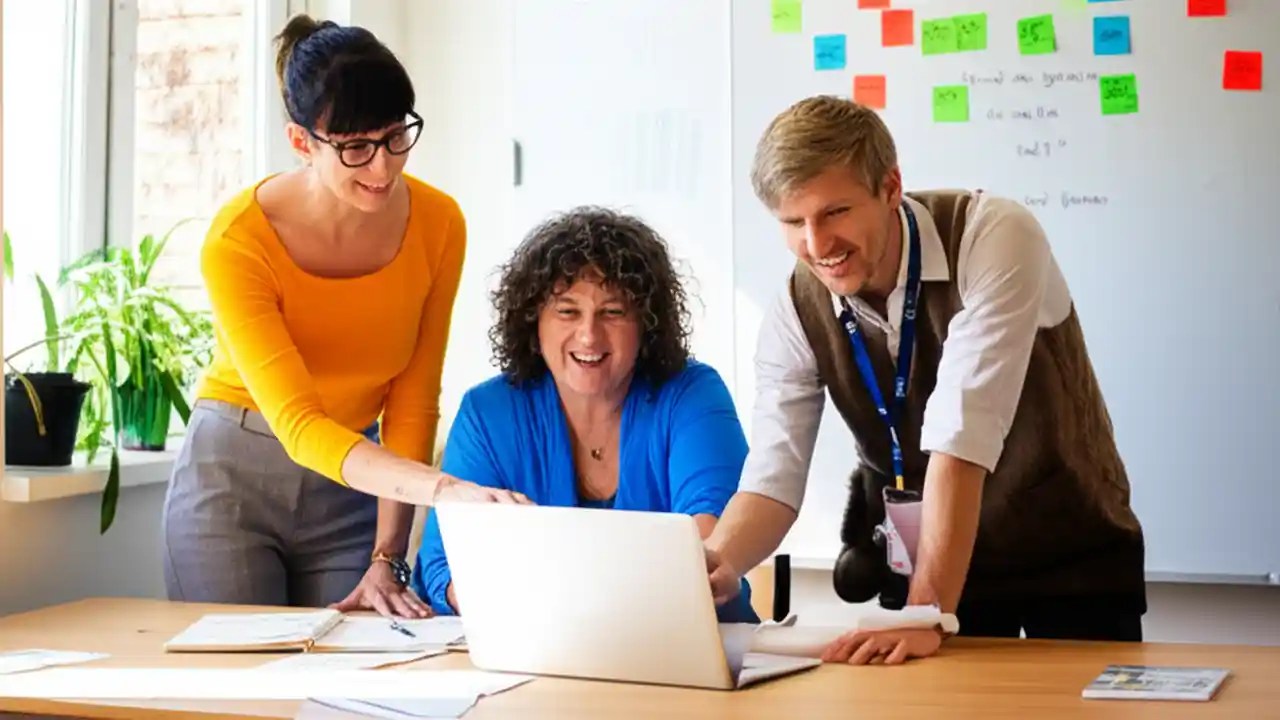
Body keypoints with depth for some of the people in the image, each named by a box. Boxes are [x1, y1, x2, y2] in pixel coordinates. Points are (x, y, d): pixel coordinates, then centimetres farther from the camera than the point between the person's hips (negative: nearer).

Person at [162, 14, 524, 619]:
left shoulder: (438, 224, -13)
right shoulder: (238, 241, -23)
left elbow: (412, 404, -8)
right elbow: (299, 424, -31)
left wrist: (386, 559, -13)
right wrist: (444, 489, -44)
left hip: (351, 489, 3)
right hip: (231, 477, -2)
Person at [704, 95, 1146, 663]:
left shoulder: (996, 238, -26)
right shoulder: (795, 313, -12)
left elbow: (961, 435, -34)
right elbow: (774, 477, -15)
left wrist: (927, 612, -38)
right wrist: (718, 562, -37)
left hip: (1070, 557, -3)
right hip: (924, 563, 3)